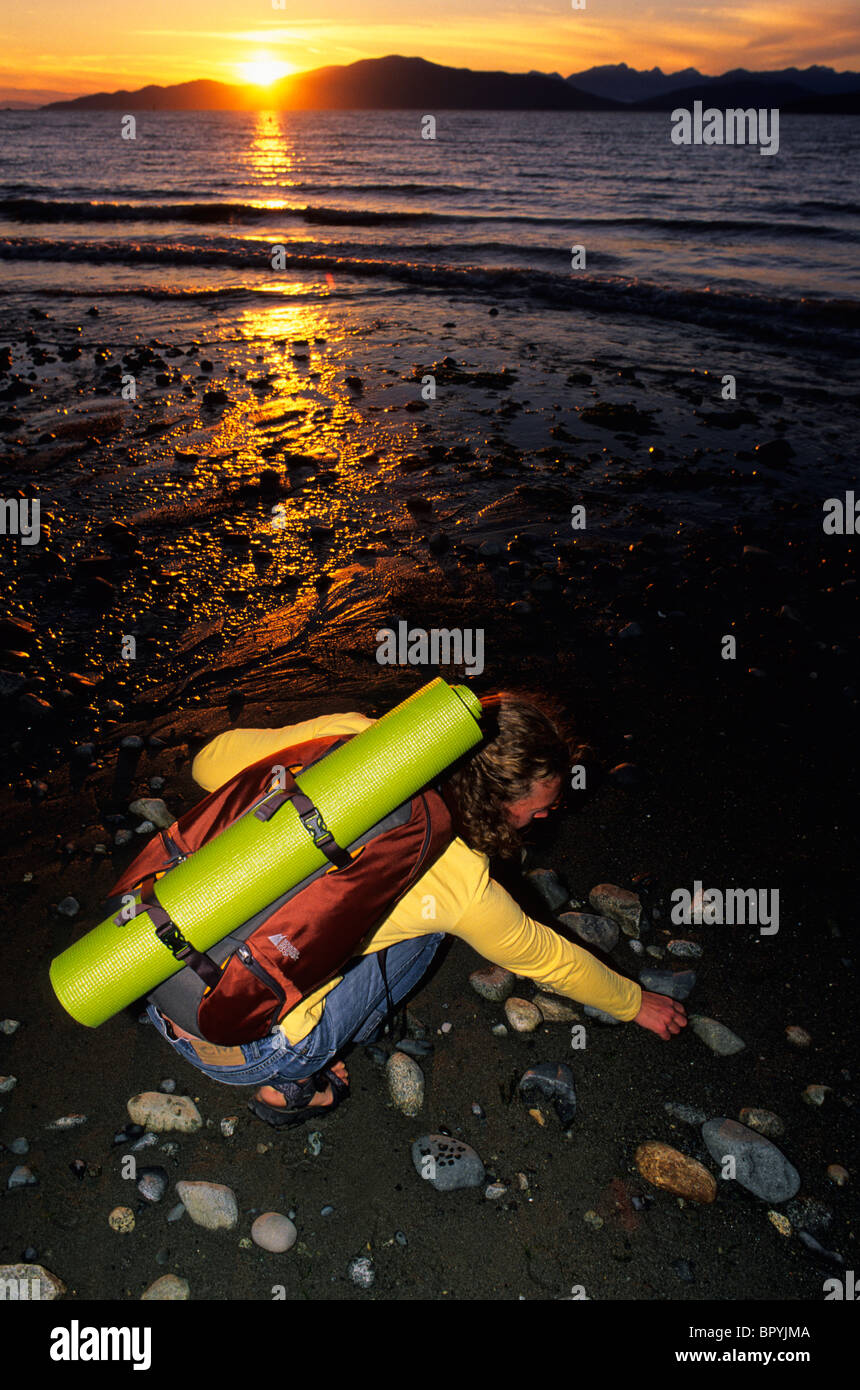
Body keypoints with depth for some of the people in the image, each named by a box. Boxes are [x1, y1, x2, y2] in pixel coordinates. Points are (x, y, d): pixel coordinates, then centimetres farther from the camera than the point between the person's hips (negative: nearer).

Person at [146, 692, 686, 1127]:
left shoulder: (348, 735, -5)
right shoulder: (463, 889, -14)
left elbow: (211, 762, 6)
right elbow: (551, 959, 5)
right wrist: (635, 1003, 25)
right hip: (234, 1052, -5)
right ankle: (290, 1083, 13)